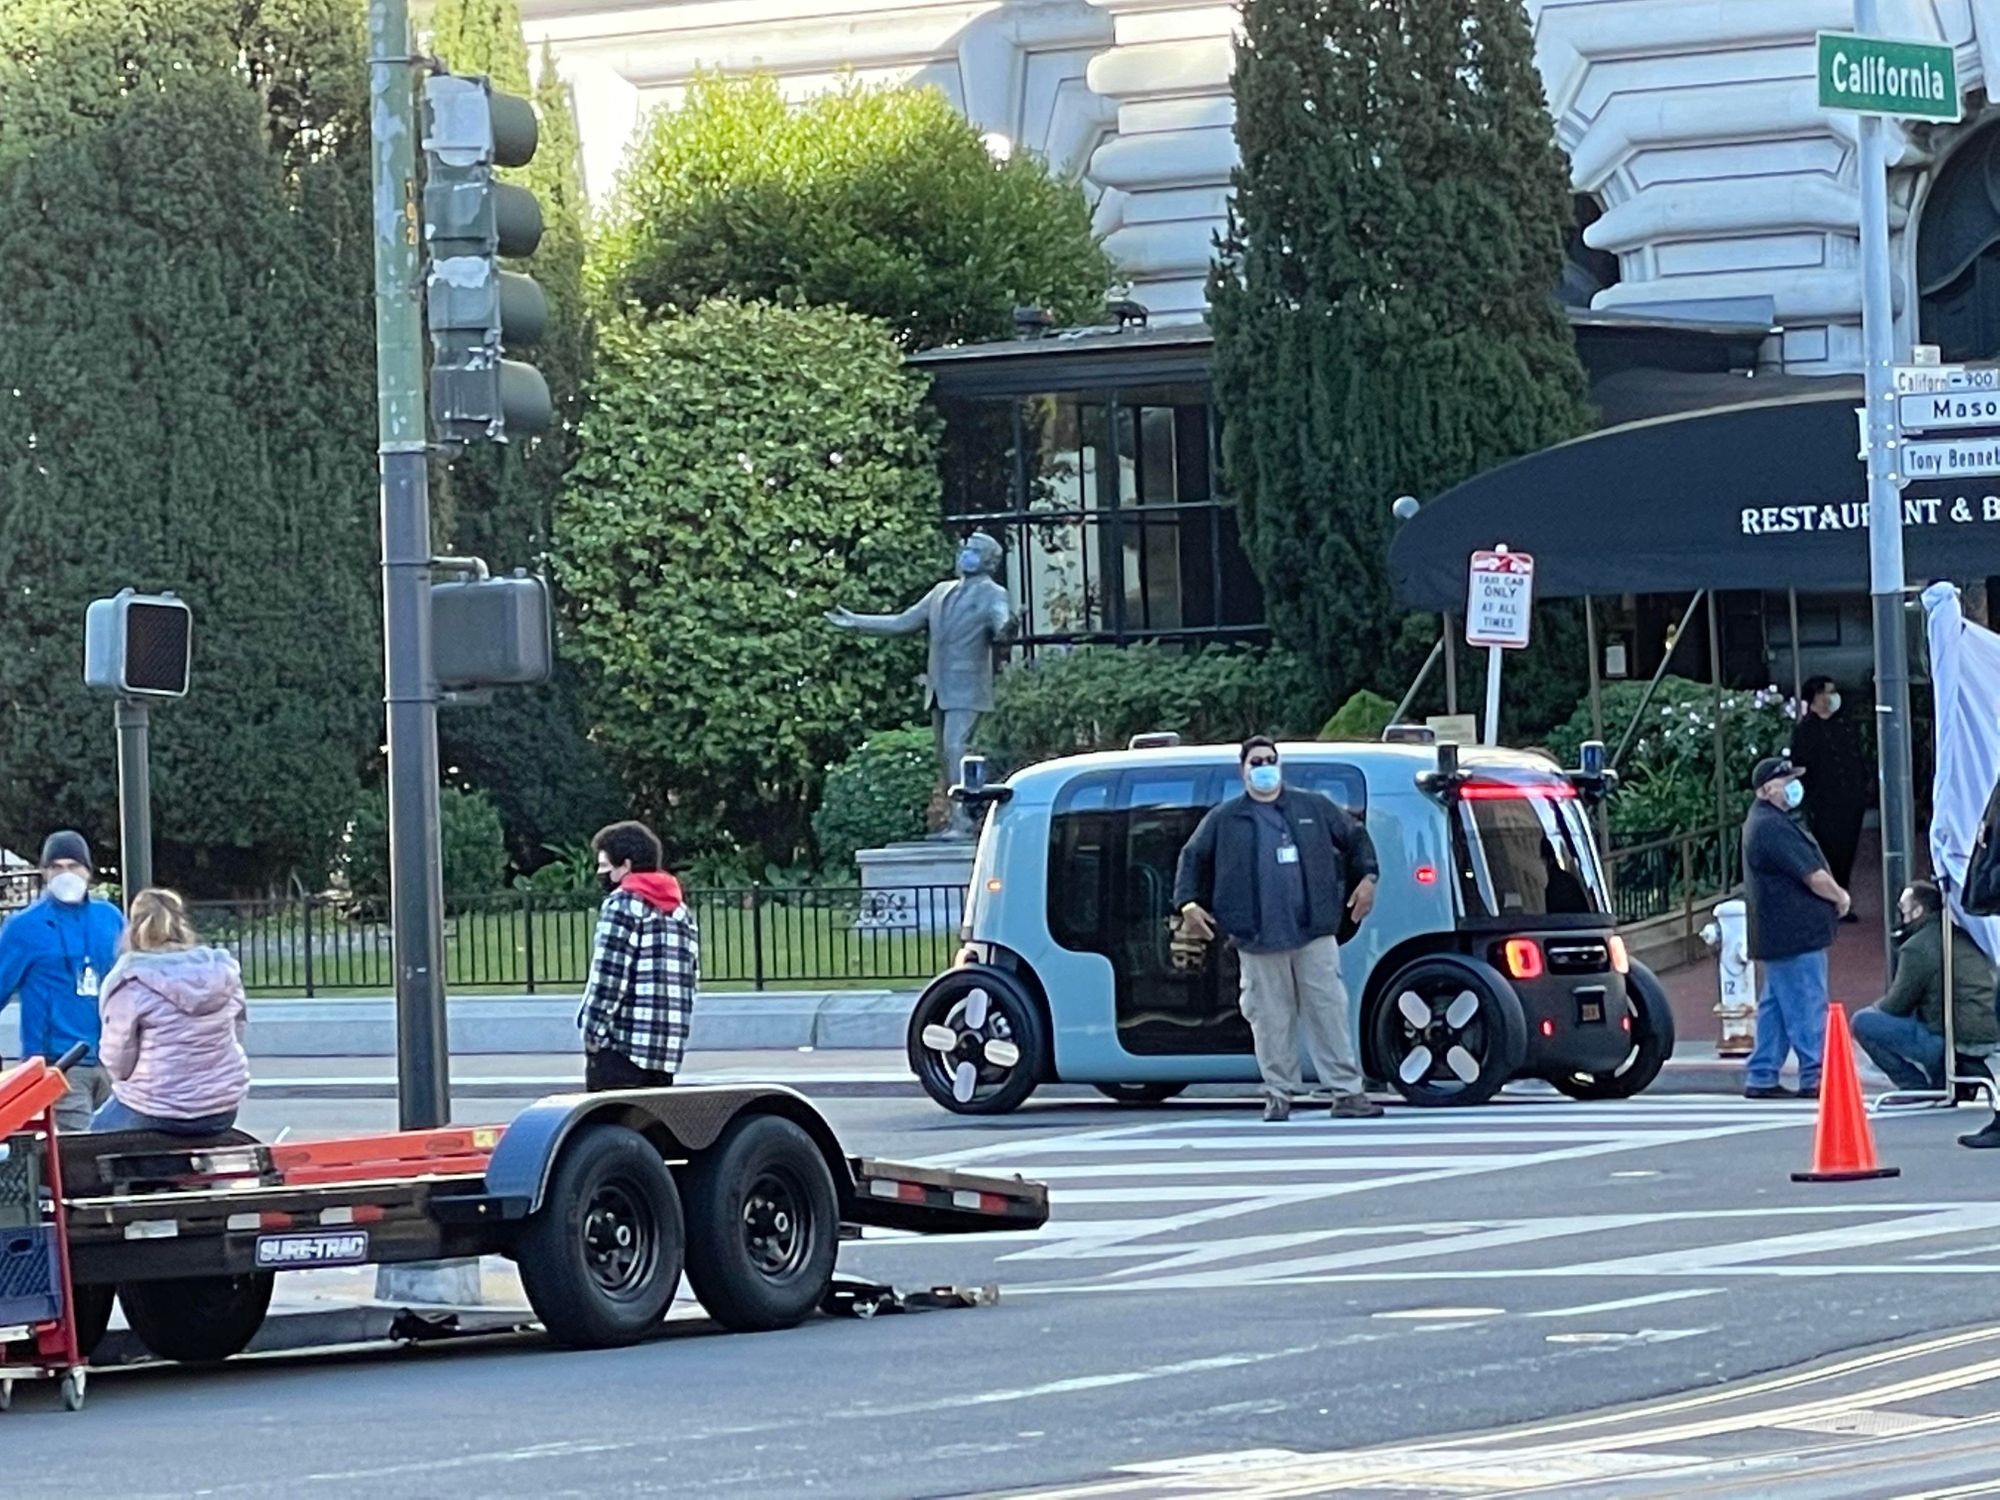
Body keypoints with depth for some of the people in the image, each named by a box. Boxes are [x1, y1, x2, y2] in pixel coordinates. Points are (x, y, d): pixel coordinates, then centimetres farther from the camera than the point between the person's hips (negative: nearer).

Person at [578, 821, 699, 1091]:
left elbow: (609, 976, -13)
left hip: (621, 1048, -8)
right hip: (668, 1051, 8)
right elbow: (692, 978, 18)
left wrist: (593, 1032, -8)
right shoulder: (681, 912, 18)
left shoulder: (624, 904, -7)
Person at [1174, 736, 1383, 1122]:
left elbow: (1356, 837, 20)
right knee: (1271, 1019, -1)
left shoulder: (1315, 808, 12)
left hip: (1314, 933, 1)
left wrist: (1366, 878, 7)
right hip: (1259, 941, -1)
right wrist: (1188, 903, 2)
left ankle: (1347, 1092, 1)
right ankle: (1279, 1094, 7)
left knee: (1329, 1011, -1)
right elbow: (1192, 858, 14)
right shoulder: (1223, 820, 9)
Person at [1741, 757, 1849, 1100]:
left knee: (1775, 1006, 13)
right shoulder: (1772, 827, -18)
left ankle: (1761, 1077, 15)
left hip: (1779, 935, 11)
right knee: (1807, 1007, -7)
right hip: (1795, 932, -11)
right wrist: (1840, 897, -2)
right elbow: (1813, 876, -18)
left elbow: (1806, 869, 21)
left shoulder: (1769, 822, 18)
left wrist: (1833, 896, 9)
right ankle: (1814, 1077, -6)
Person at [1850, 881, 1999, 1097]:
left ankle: (1916, 1087, -3)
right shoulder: (1962, 936, 15)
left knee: (1863, 1022, -5)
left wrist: (1876, 1007, 18)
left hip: (1958, 1041, -9)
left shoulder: (1916, 948, -11)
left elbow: (1897, 1005, -4)